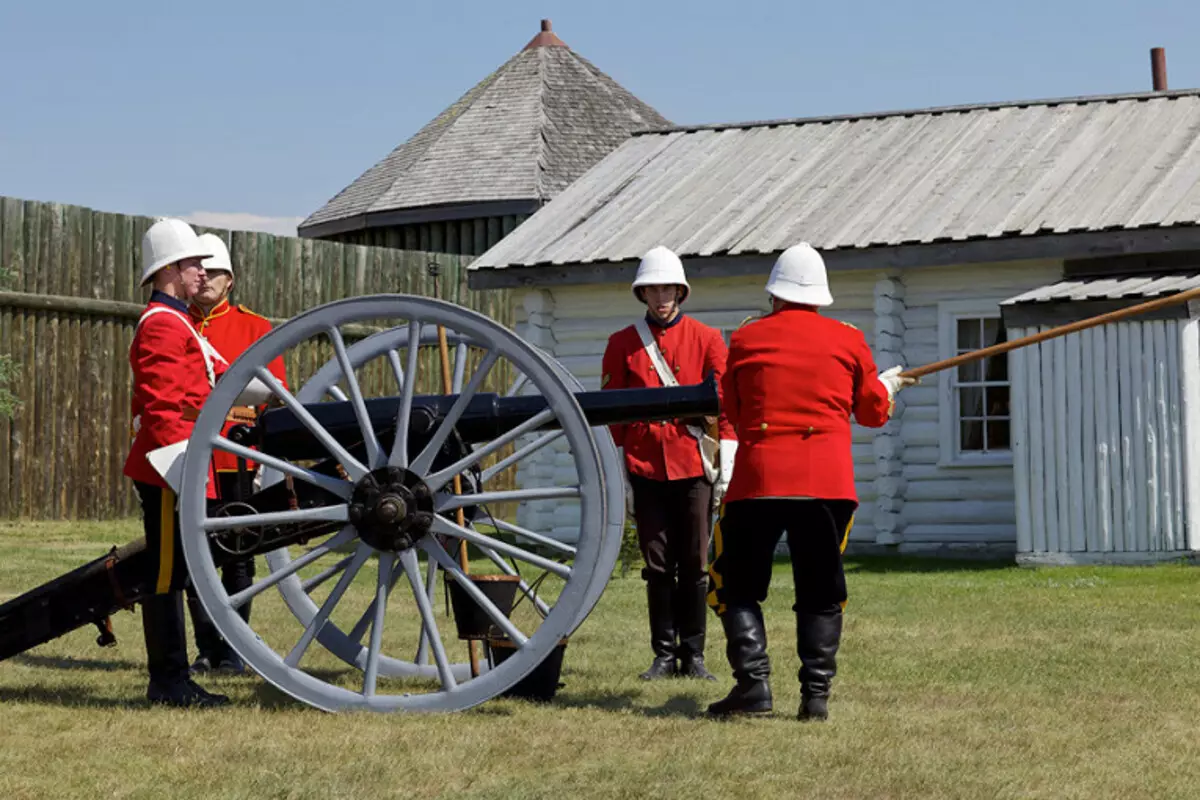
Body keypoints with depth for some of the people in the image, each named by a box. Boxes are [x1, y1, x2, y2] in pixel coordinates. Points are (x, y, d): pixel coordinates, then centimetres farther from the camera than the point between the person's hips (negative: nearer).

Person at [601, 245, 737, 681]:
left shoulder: (707, 339, 5)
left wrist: (727, 465, -3)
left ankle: (693, 655, 10)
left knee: (694, 564, 2)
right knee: (658, 566, 3)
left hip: (694, 468, -1)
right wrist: (616, 473, 3)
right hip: (645, 468, 1)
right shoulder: (622, 344, 7)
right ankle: (664, 654, 11)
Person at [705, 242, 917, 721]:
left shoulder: (745, 340, 6)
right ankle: (816, 694, 2)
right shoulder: (847, 340, 7)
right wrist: (888, 385, 40)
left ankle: (753, 681, -5)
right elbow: (873, 411, 18)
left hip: (758, 478, -1)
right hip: (828, 479, 1)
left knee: (736, 585, 9)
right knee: (820, 592, 10)